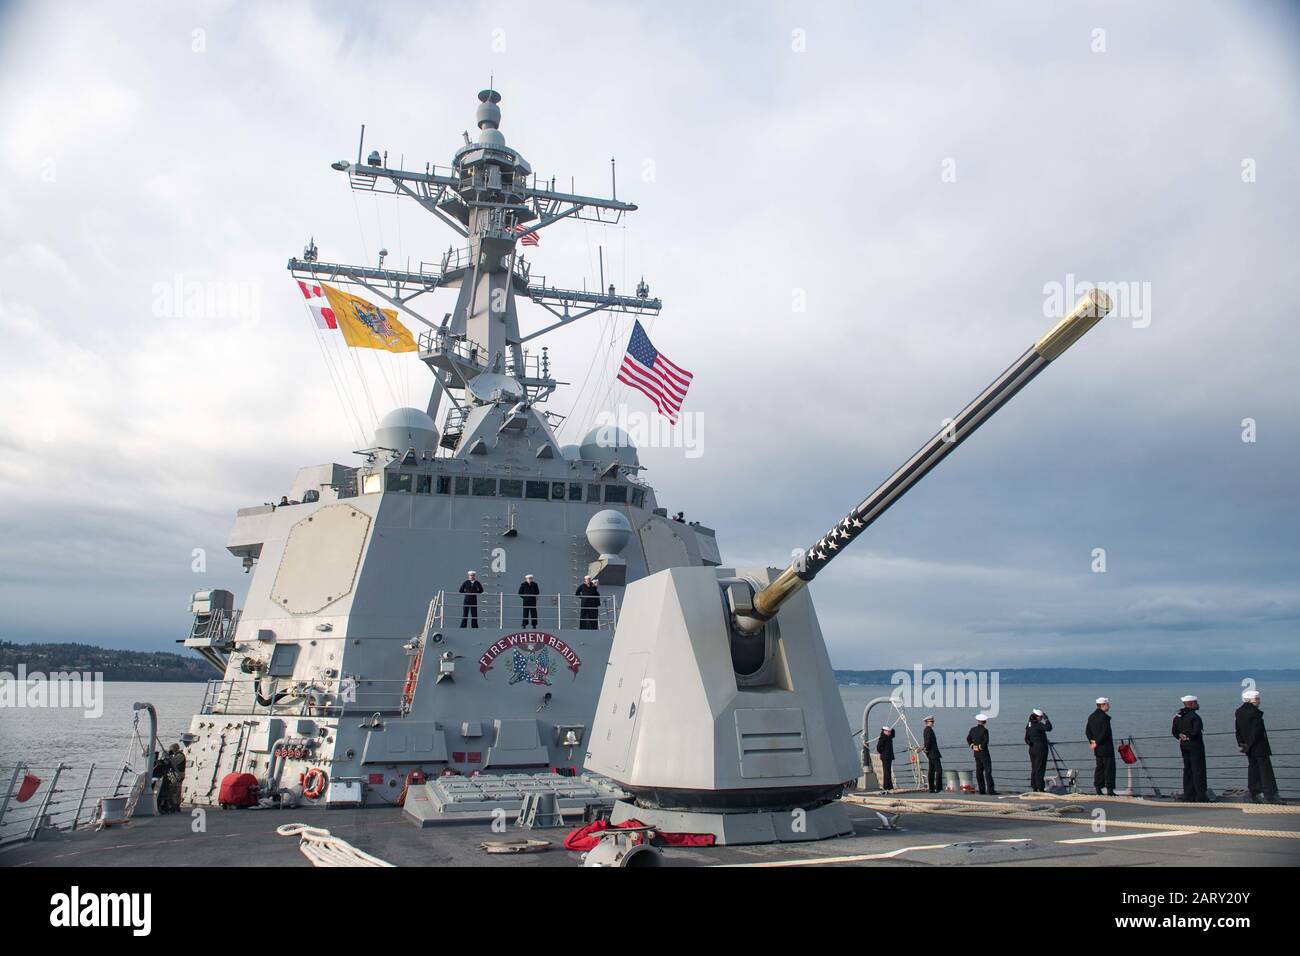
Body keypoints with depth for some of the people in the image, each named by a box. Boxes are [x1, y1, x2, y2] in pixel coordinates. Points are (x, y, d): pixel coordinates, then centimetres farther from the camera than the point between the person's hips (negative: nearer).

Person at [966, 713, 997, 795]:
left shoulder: (973, 729, 5)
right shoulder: (984, 730, -14)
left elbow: (968, 738, 13)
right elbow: (986, 741, -22)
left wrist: (972, 746, 8)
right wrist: (980, 747, -8)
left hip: (976, 753, 6)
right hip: (984, 752, -6)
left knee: (979, 771, 10)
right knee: (988, 771, -6)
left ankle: (981, 789, 12)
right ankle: (990, 789, -11)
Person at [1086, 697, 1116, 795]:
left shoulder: (1091, 716, 11)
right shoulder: (1104, 717, -16)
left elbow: (1087, 731, 11)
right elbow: (1105, 732, -22)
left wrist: (1092, 741, 5)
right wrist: (1097, 743, -14)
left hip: (1097, 748, 8)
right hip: (1106, 747, -8)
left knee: (1100, 767, 13)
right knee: (1109, 768, -2)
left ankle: (1098, 788, 13)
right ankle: (1109, 789, -3)